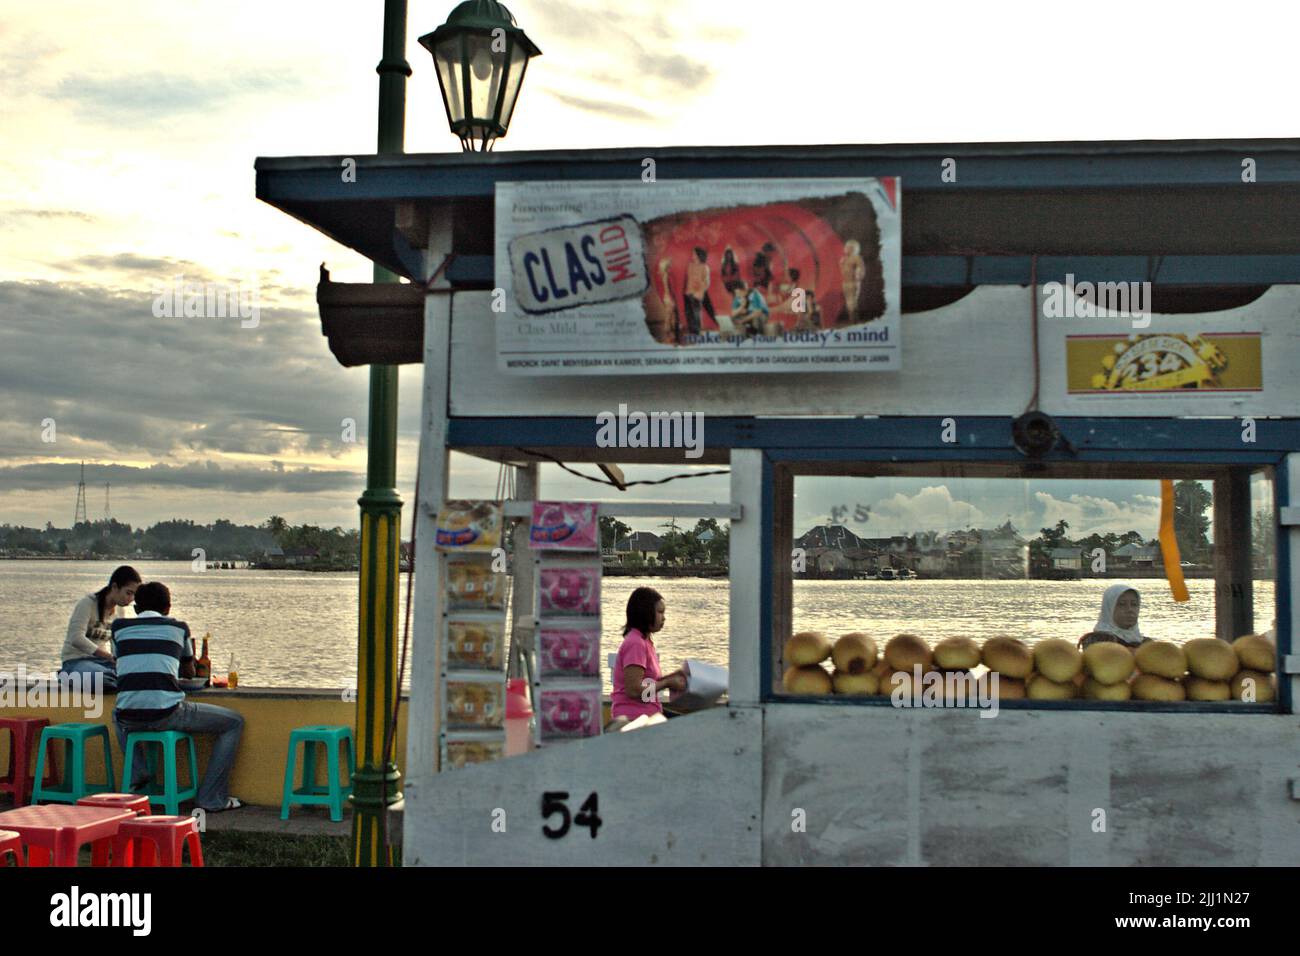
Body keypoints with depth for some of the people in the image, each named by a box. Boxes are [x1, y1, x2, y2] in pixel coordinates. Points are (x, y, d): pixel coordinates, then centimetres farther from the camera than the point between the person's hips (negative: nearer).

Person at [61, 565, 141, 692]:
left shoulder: (119, 610, 10)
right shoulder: (87, 604, -12)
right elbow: (77, 639, -24)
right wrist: (110, 657, -32)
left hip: (104, 660, 8)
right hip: (77, 661, -8)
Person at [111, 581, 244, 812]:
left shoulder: (119, 627, 16)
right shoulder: (178, 627, 14)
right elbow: (190, 672, 28)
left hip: (130, 719, 4)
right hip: (167, 714, -3)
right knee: (234, 723, 14)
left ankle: (137, 774, 27)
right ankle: (212, 798, 12)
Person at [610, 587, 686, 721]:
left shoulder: (644, 641, 13)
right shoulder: (636, 643, -15)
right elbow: (633, 690, -19)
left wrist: (671, 676, 8)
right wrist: (667, 683, -9)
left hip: (646, 715, 9)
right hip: (634, 717, -9)